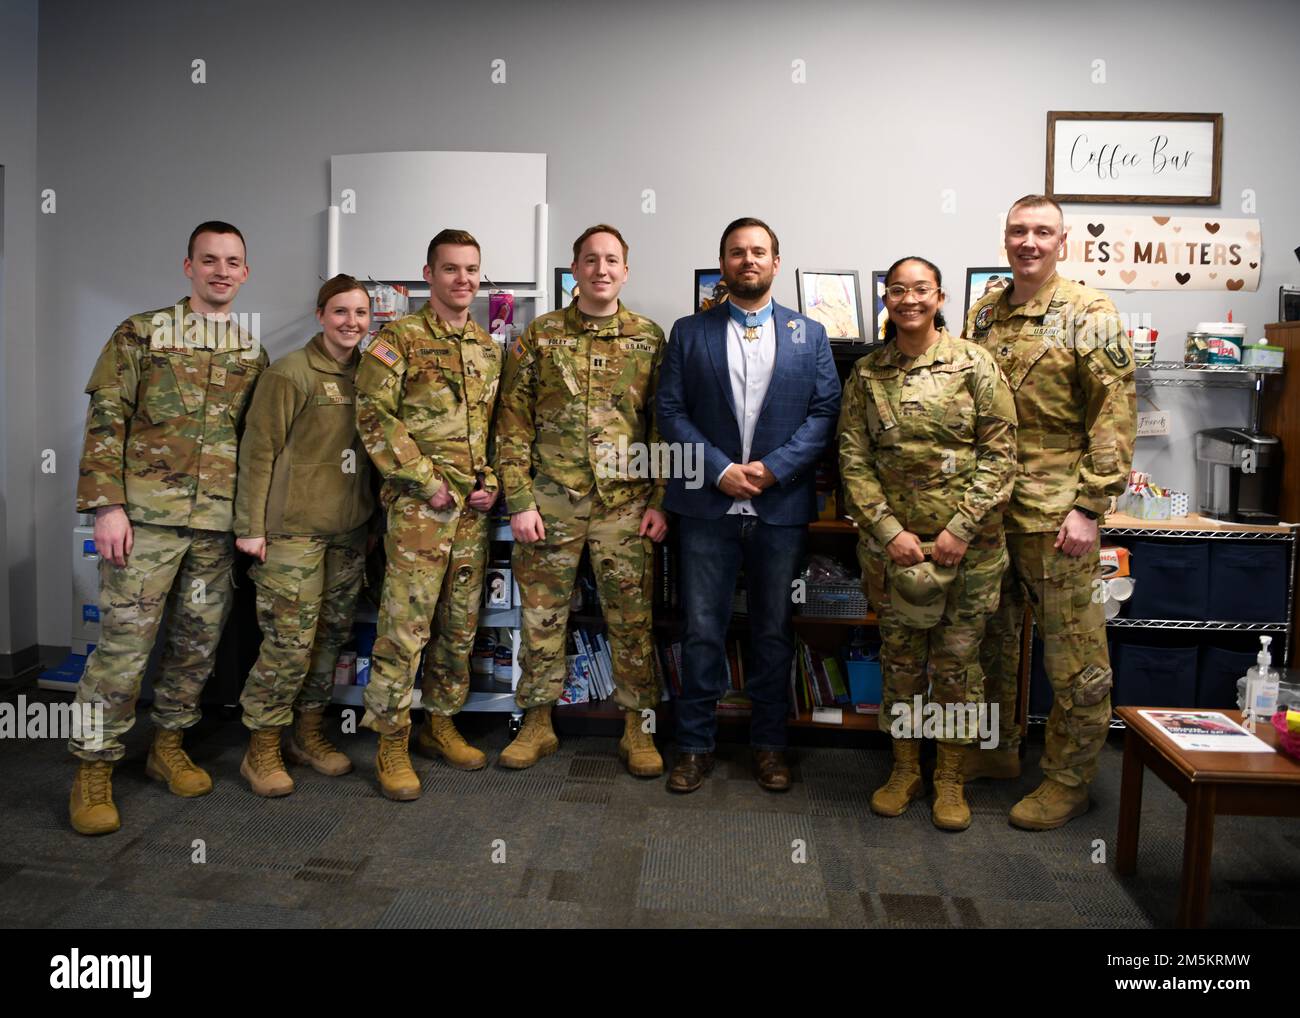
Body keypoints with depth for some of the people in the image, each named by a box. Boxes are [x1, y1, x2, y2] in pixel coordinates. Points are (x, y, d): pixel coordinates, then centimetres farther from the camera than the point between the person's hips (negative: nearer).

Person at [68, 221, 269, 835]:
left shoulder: (253, 354, 13)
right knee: (125, 641, -3)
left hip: (219, 522, 4)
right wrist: (107, 505, -12)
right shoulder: (141, 334, 2)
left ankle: (168, 746, 28)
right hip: (148, 514, -4)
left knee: (199, 640, 11)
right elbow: (105, 422, -4)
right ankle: (93, 770, 10)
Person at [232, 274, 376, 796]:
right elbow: (258, 452, -9)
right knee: (290, 641, -5)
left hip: (350, 527, 7)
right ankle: (261, 750, 11)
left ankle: (308, 734, 26)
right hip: (294, 528, -6)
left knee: (331, 635, 12)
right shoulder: (290, 373, -8)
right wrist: (250, 527, -12)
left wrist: (373, 515, 14)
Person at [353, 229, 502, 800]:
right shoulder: (399, 339, -2)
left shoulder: (489, 349, 16)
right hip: (420, 506, -6)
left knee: (460, 625, 12)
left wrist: (492, 481, 3)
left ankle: (441, 724, 27)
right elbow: (374, 417, -10)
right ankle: (392, 743, 8)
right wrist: (428, 481, -13)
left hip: (474, 508, 6)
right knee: (404, 627, -5)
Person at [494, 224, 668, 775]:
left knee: (633, 621, 5)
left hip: (626, 504, 0)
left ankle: (637, 730, 21)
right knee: (541, 617, 9)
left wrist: (660, 501, -2)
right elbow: (513, 422, 2)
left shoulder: (650, 337, 6)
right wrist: (519, 500, -5)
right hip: (550, 502, 0)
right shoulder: (540, 334, 4)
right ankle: (538, 724, 25)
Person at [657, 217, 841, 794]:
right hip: (708, 505, 0)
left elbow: (826, 411, 1)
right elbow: (671, 411, 0)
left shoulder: (809, 335, 9)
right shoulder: (689, 333, 7)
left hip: (782, 507, 1)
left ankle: (769, 744, 25)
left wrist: (773, 468, -12)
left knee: (774, 632, 11)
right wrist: (720, 470, -12)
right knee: (702, 631, 4)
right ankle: (695, 744, 19)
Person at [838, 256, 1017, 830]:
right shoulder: (865, 375, 3)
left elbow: (999, 453, -5)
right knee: (900, 655, 11)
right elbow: (854, 461, 1)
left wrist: (961, 529, -12)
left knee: (957, 658, 6)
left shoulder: (973, 364, -2)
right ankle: (904, 770, 28)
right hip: (890, 540, 2)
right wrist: (889, 531, -10)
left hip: (967, 541, -1)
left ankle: (950, 778, 24)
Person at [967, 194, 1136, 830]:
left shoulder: (1089, 316, -6)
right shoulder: (983, 315, 11)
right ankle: (996, 750, 34)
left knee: (1073, 654, 3)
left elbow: (1115, 418, -10)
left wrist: (1088, 507, -16)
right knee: (994, 637, 17)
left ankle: (1068, 781, 18)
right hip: (988, 508, 6)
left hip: (1056, 512, -6)